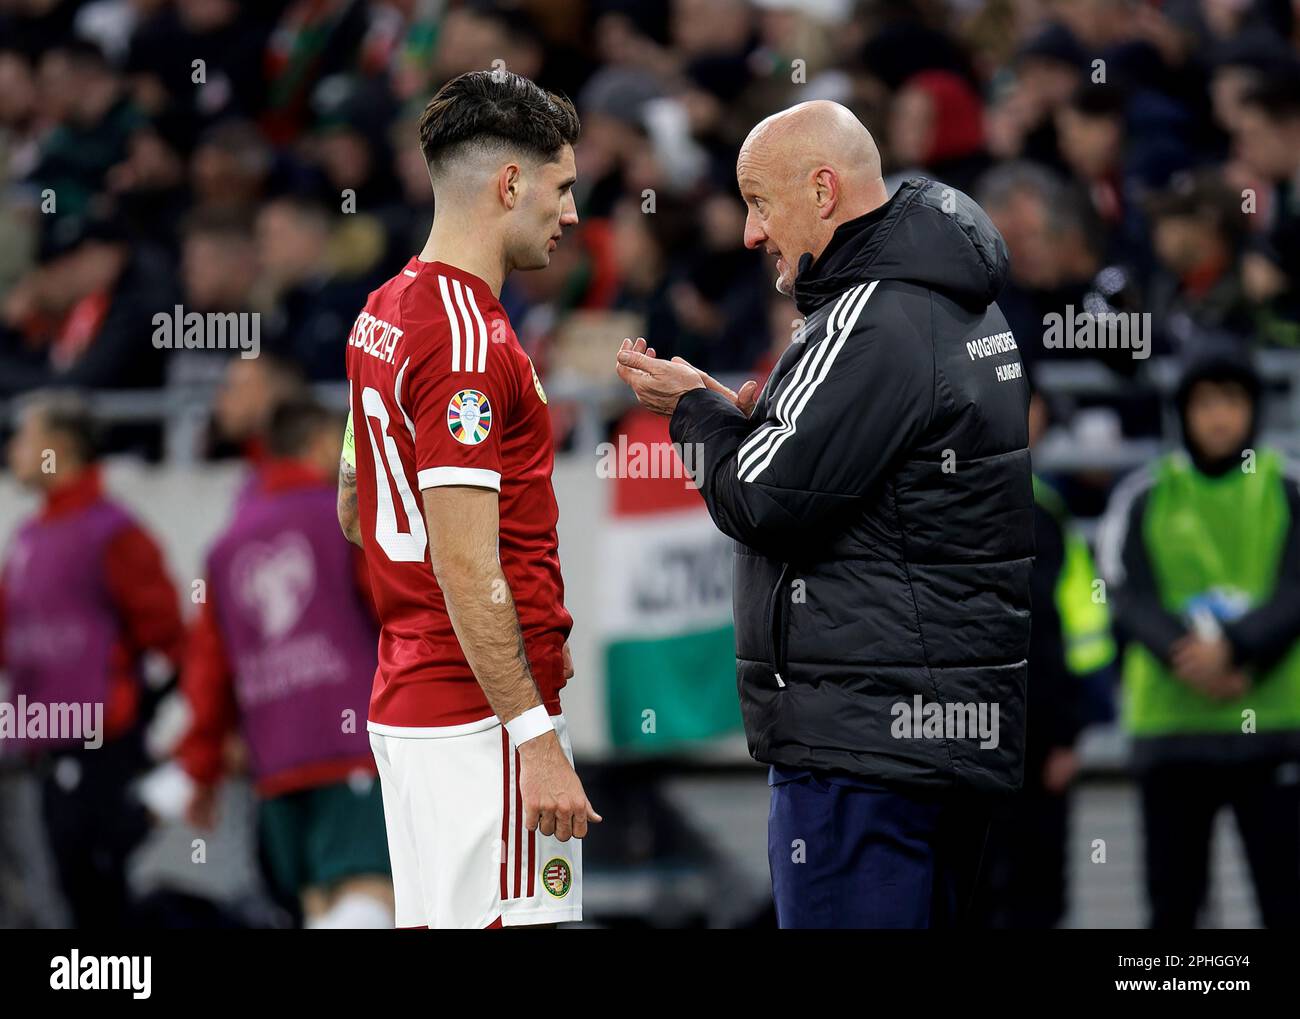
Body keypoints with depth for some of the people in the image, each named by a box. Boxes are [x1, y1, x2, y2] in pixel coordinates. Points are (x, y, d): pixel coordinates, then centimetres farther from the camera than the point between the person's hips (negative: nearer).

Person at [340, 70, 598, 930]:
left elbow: (355, 511, 23)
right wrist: (536, 738, -21)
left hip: (406, 697, 10)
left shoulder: (385, 312, 13)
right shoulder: (469, 338, -17)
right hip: (482, 719, -10)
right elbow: (467, 568, -22)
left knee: (431, 919, 12)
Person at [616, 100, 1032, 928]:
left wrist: (695, 410, 1)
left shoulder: (874, 321, -15)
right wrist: (744, 420, 10)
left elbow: (769, 499, -17)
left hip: (866, 735, -10)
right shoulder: (964, 305, 17)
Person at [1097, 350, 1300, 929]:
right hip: (1172, 725, 1)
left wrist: (1234, 648, -21)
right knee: (1173, 902, 5)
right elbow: (1128, 594, -2)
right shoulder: (1143, 498, 7)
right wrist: (1189, 659, -20)